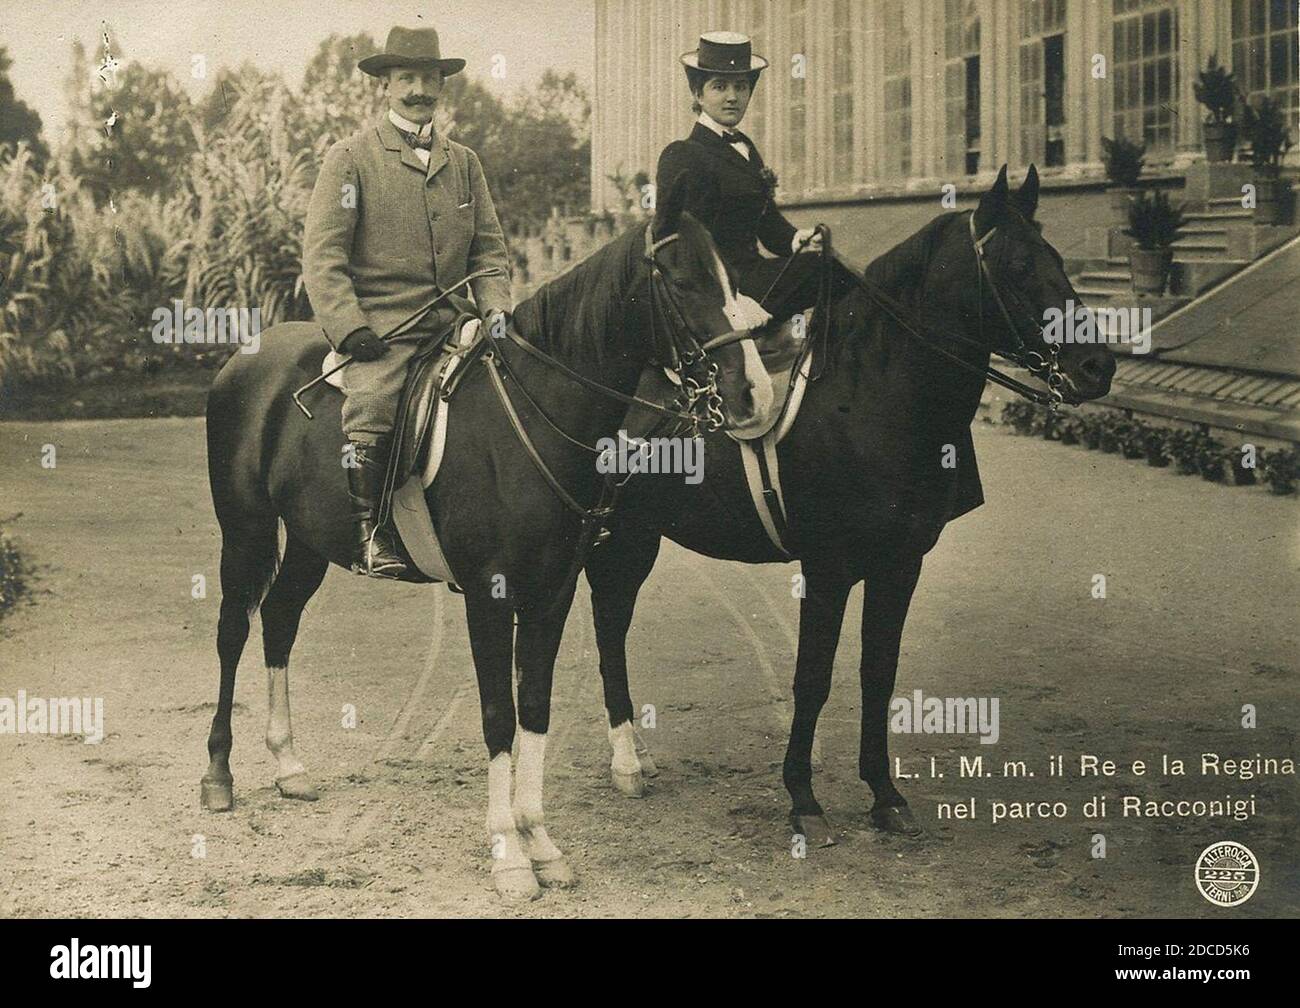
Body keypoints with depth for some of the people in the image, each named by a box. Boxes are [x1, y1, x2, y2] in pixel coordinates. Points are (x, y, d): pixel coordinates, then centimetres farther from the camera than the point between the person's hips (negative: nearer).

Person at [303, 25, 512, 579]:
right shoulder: (350, 157, 4)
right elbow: (322, 253, -3)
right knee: (369, 407, -29)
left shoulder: (464, 161, 19)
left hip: (450, 325, 5)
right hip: (379, 328, -5)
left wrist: (495, 308, 0)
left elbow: (489, 247, 19)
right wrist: (350, 328, -14)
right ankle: (369, 532, -17)